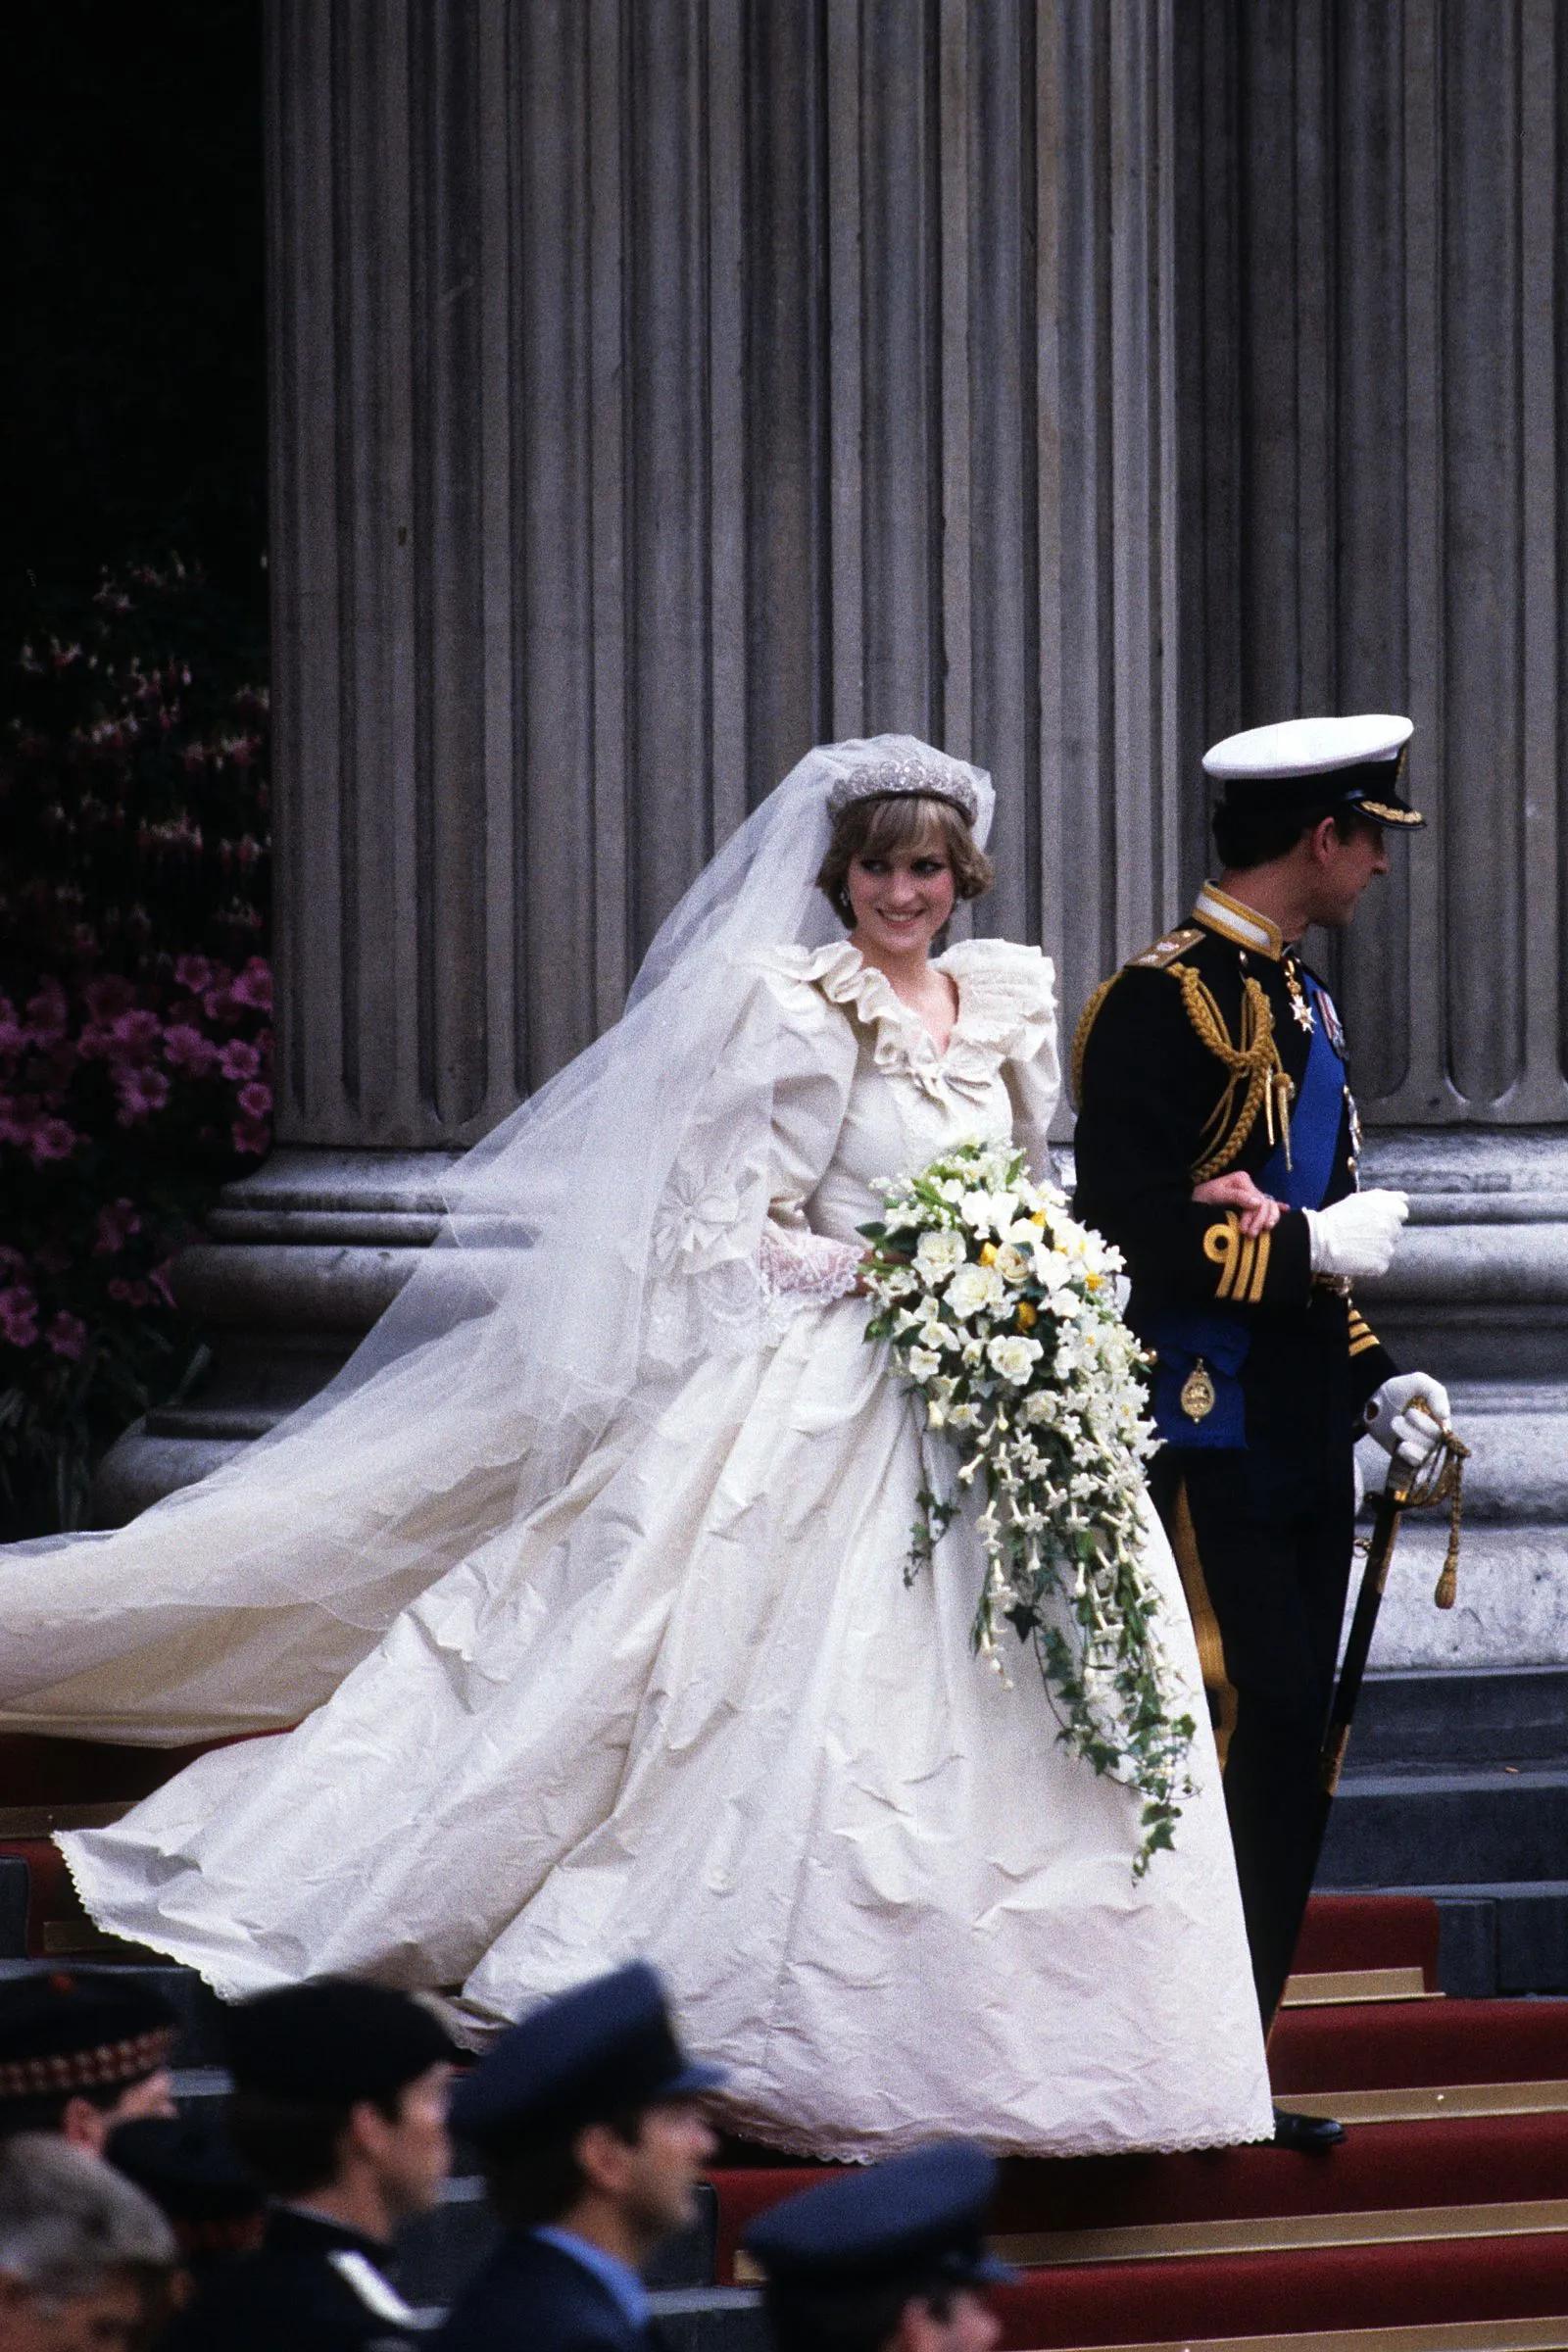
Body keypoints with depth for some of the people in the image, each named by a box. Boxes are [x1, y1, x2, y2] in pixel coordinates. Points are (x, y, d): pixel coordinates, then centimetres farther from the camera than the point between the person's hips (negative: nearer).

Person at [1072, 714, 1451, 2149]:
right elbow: (1129, 1236, -19)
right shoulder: (1165, 1002, -13)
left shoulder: (1302, 1000, 17)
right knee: (1244, 1737, -13)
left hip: (1301, 1448, 9)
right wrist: (1319, 1245, -15)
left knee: (1287, 1758, 9)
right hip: (1205, 1441, -9)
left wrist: (1374, 1379, 13)